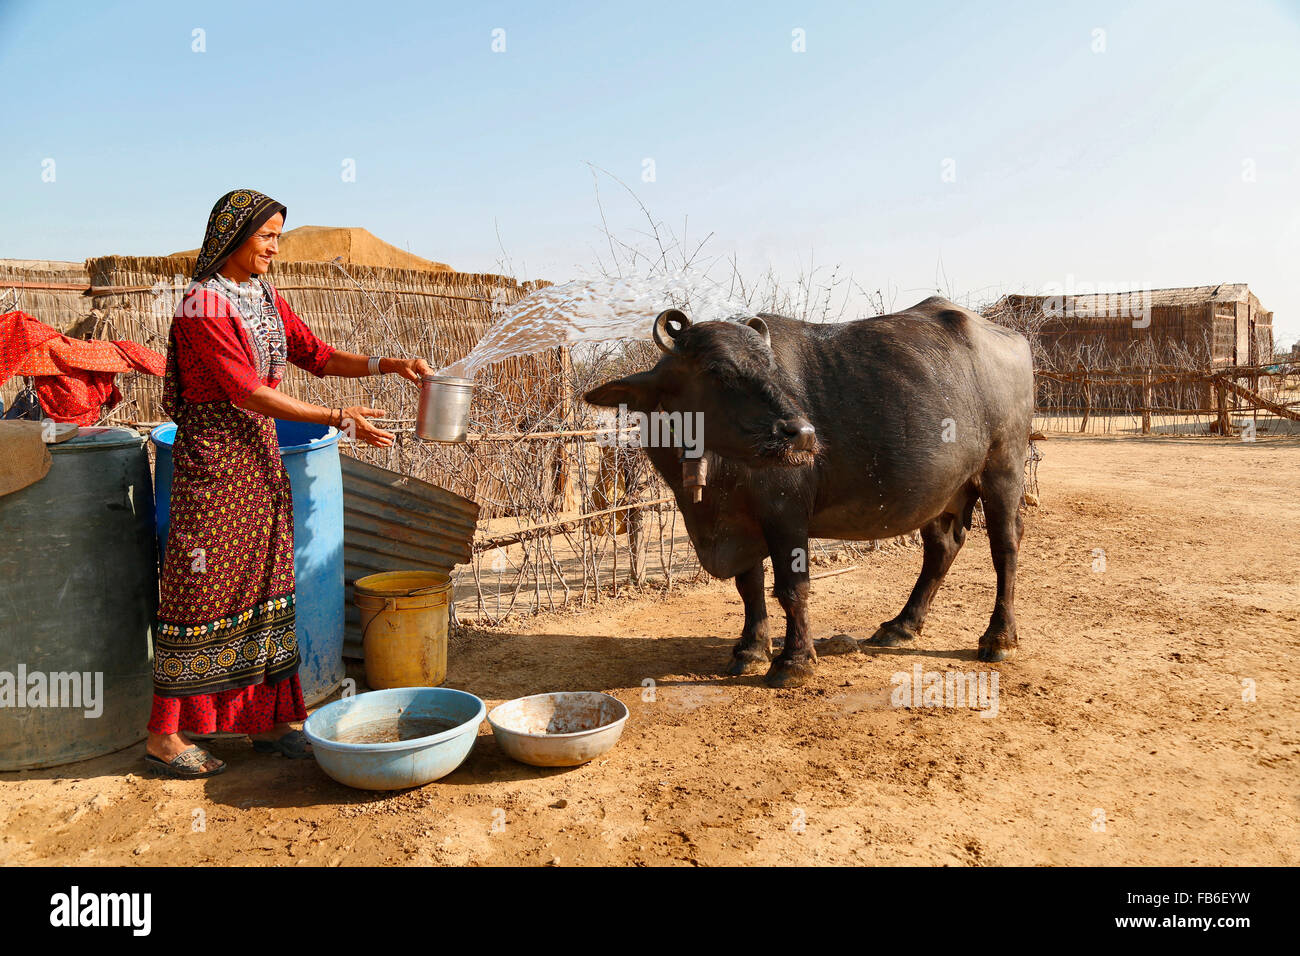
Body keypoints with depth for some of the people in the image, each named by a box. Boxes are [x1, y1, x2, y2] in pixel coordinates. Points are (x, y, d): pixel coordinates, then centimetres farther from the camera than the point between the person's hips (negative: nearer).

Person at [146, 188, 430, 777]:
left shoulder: (266, 298, 11)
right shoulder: (203, 305, -14)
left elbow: (316, 355, 10)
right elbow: (247, 392, -20)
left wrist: (388, 365, -3)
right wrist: (340, 420, -22)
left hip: (261, 454, 8)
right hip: (213, 456, -8)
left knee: (264, 580, 9)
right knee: (202, 588, -2)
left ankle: (266, 721, 18)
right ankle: (164, 735, 11)